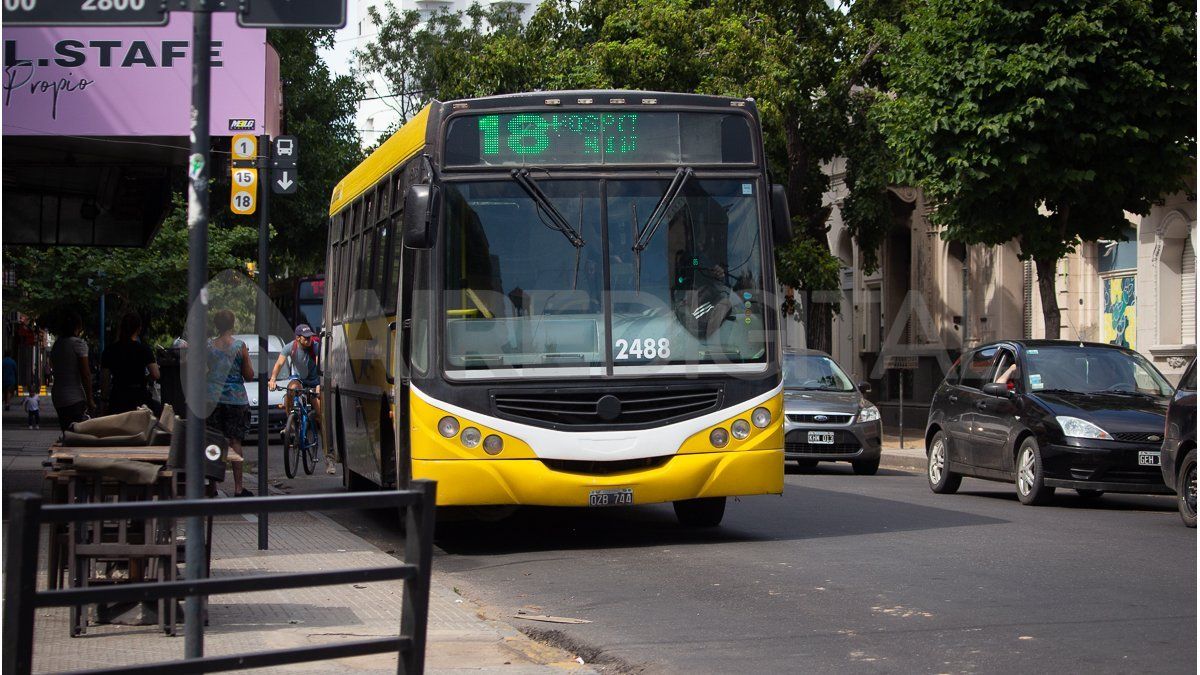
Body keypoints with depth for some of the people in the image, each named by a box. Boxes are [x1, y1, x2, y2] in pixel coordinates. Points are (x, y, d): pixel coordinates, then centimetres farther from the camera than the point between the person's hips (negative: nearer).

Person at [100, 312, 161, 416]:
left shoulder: (109, 350, 3)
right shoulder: (144, 348, -4)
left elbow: (104, 379, 4)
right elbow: (155, 375, -9)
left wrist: (104, 400, 12)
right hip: (140, 395, -2)